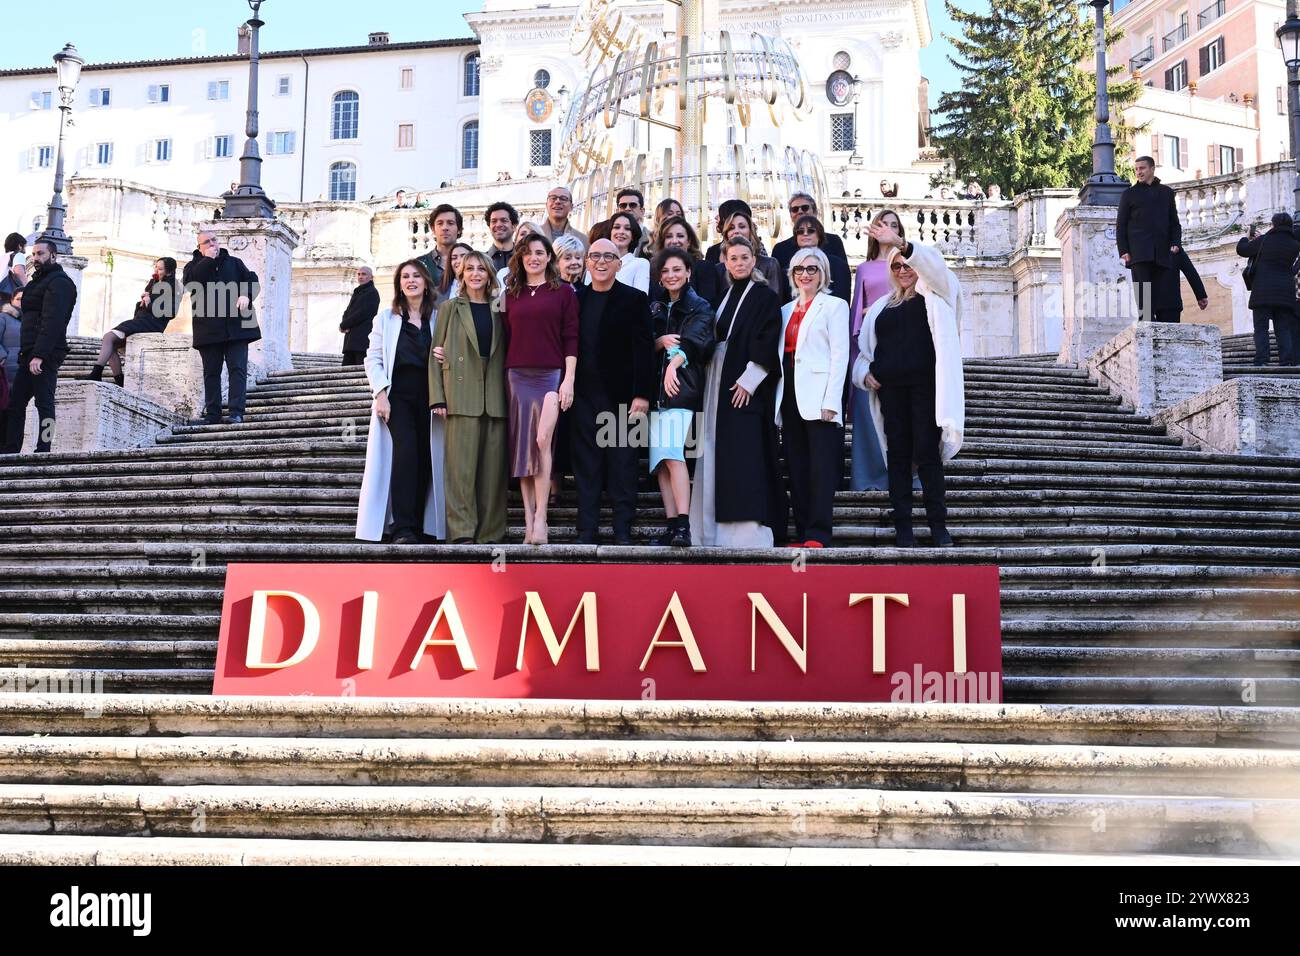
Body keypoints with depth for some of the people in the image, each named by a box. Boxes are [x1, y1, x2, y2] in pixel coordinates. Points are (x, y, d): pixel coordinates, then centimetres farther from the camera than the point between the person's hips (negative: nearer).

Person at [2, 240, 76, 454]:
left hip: (45, 355, -10)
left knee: (44, 403, -10)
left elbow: (52, 321, -18)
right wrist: (26, 352, 13)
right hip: (30, 354, 10)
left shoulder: (59, 282, -8)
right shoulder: (39, 281, 25)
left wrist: (39, 354, -25)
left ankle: (42, 451, -10)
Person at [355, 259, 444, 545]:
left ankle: (418, 525, 4)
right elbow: (373, 360, 5)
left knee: (426, 456, -3)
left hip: (428, 396, 2)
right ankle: (403, 528, -19)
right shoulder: (386, 317, 10)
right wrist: (380, 393, -8)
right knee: (405, 450, -19)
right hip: (397, 395, -2)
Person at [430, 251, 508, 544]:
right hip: (462, 396, -2)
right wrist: (438, 398, -5)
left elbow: (506, 353, 16)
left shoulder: (499, 310, 17)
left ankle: (491, 533, 5)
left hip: (495, 397, 2)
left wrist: (510, 395, 4)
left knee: (493, 466, 0)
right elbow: (437, 354, 6)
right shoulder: (449, 308, 11)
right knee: (462, 465, -7)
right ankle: (462, 531, -5)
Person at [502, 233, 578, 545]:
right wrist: (505, 379, 7)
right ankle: (528, 521, 3)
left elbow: (571, 338, 1)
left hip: (551, 375, -3)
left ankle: (541, 518, -13)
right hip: (518, 376, 4)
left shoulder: (563, 292, 6)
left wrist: (569, 379, -8)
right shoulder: (511, 294, 15)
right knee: (522, 447, 0)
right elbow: (506, 338, 14)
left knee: (542, 441, -17)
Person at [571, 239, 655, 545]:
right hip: (583, 394, 3)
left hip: (621, 394, -3)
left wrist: (642, 394, -11)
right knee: (585, 465, 5)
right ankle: (586, 531, 9)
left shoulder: (634, 299, 1)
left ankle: (623, 531, 6)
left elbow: (644, 349, -5)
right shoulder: (576, 299, 11)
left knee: (622, 465, 1)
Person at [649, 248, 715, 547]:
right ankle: (672, 525, 4)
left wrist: (674, 363, -33)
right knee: (659, 461, 1)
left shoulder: (700, 307, 4)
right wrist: (660, 341, -10)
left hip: (681, 387, -6)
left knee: (672, 454, -21)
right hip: (656, 387, 6)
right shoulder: (655, 308, 20)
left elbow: (693, 340, -15)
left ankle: (683, 525, -26)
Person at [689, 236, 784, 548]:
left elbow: (767, 343, -10)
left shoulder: (765, 297, -2)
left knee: (746, 453, -11)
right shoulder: (724, 297, 17)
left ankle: (750, 529, -11)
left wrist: (748, 381, -18)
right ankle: (719, 530, 8)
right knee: (718, 457, 5)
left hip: (747, 386, -7)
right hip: (719, 384, 7)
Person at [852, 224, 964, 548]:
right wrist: (865, 373, 2)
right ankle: (903, 527, 2)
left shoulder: (934, 297, 10)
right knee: (898, 454, 1)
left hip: (925, 386, -3)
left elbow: (934, 263, -10)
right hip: (890, 388, 4)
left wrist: (902, 244, -26)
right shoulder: (882, 307, 21)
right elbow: (865, 349, 24)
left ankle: (938, 525, -2)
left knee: (927, 453, -7)